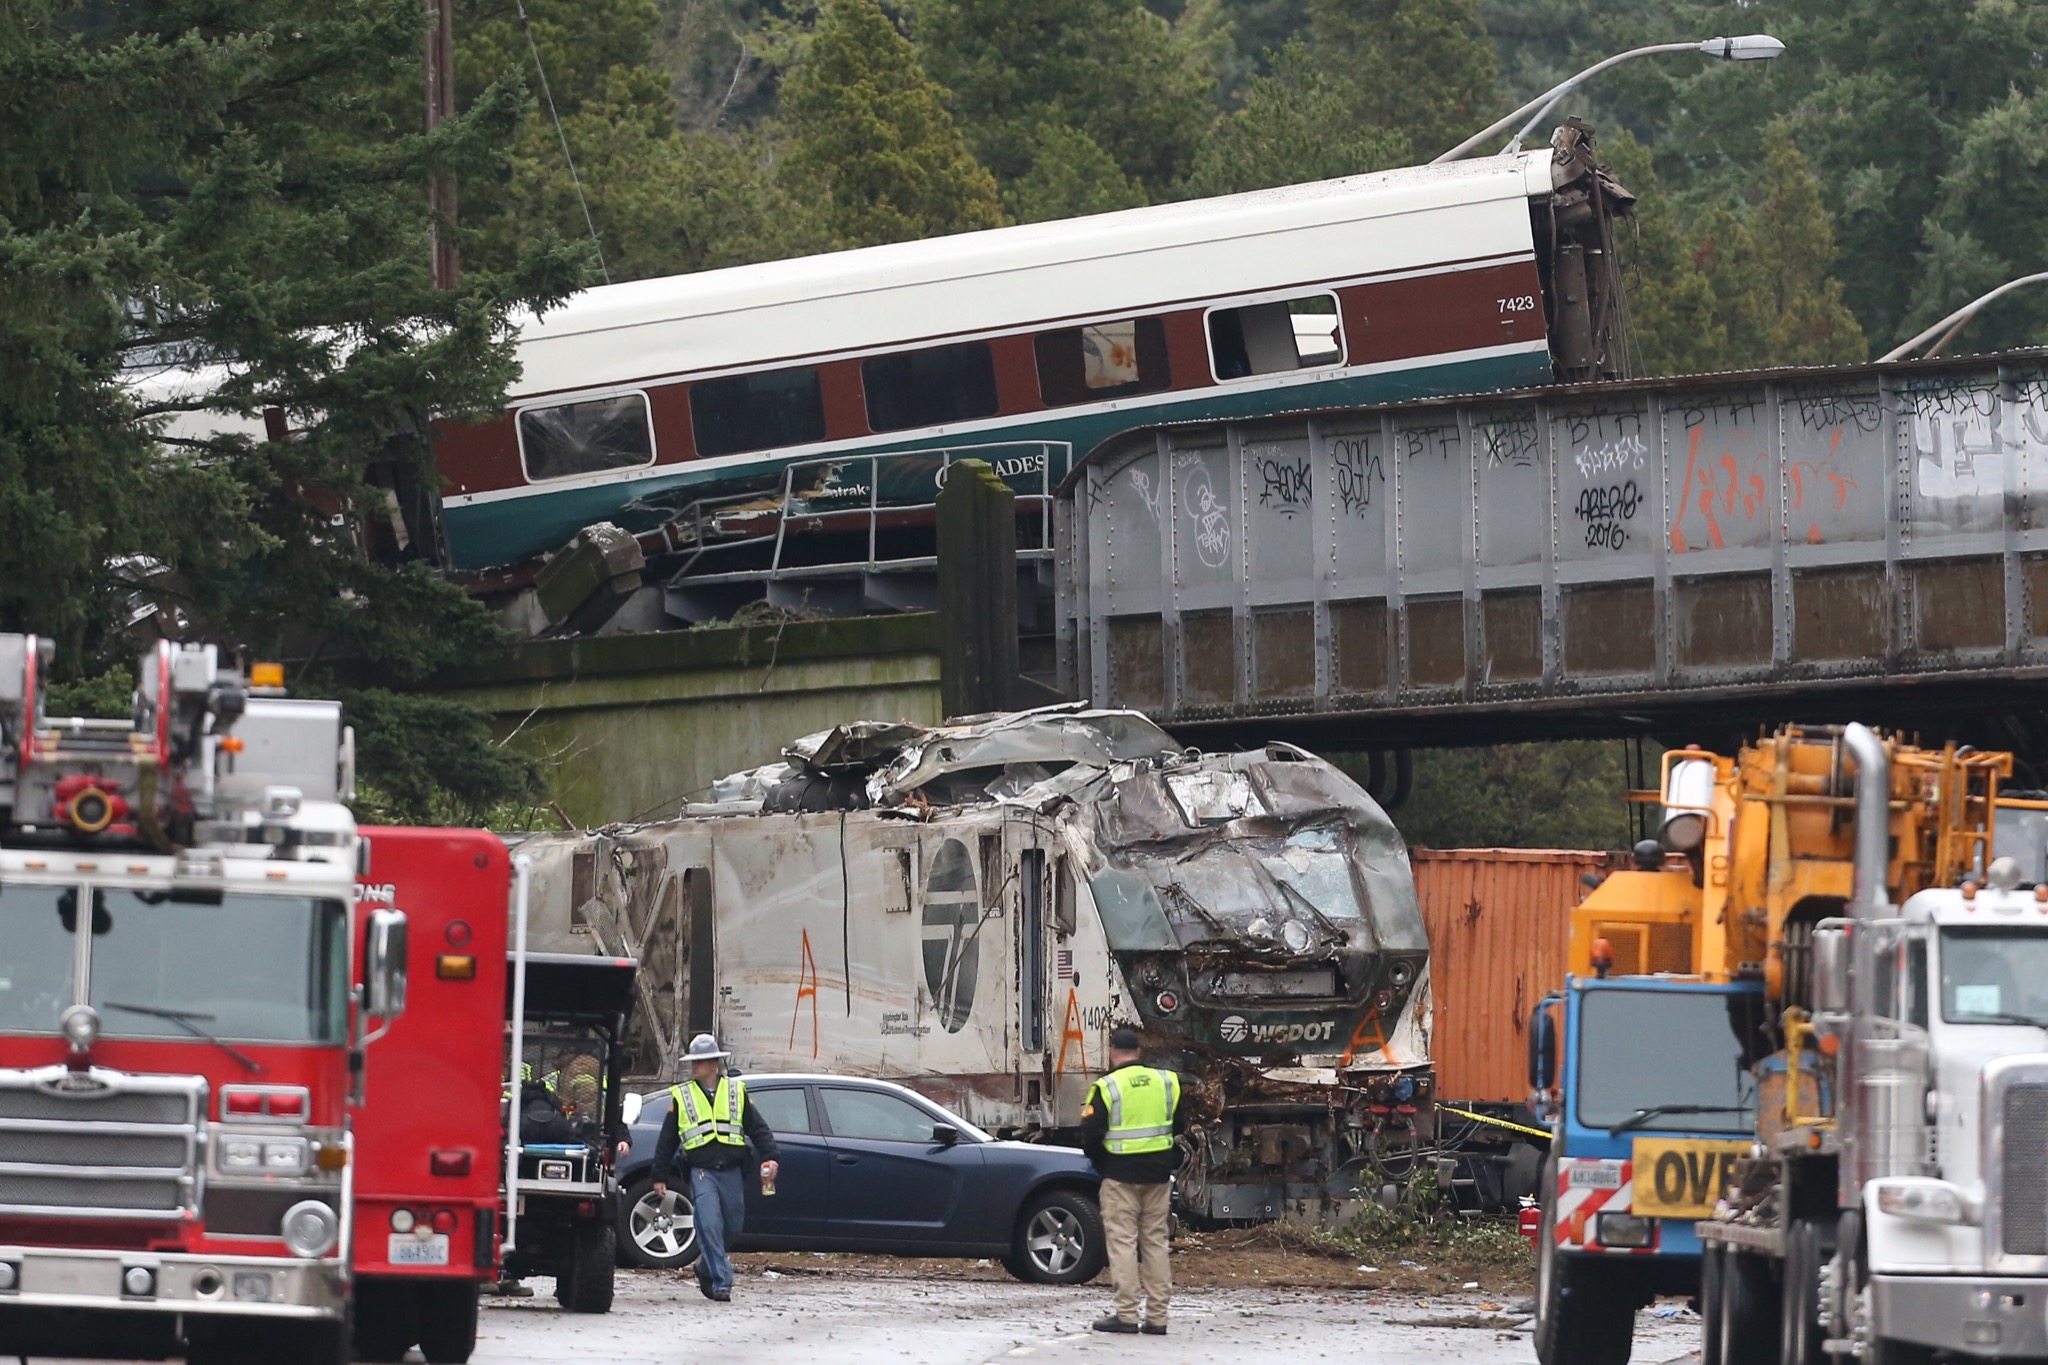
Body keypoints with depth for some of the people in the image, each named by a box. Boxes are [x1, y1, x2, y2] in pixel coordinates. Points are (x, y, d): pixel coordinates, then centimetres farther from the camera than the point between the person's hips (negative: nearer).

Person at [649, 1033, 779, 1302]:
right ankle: (721, 1283, -12)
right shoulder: (681, 1097, 9)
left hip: (731, 1171, 2)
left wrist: (771, 1157, -6)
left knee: (733, 1228, 8)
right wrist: (660, 1176, 10)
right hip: (701, 1172, -2)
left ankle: (706, 1269, 31)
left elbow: (758, 1129, 9)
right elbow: (667, 1140, 12)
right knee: (709, 1226, -14)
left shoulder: (736, 1092, 10)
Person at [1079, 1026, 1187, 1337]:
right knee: (1155, 1240, 10)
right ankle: (1157, 1316, 10)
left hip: (1121, 1174, -5)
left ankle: (1127, 1314, -5)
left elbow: (1091, 1134, -12)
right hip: (1159, 1174, 5)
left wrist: (1099, 1161, 7)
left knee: (1123, 1240, 0)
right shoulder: (1167, 1081, 3)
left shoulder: (1107, 1088, -12)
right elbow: (1180, 1127, 13)